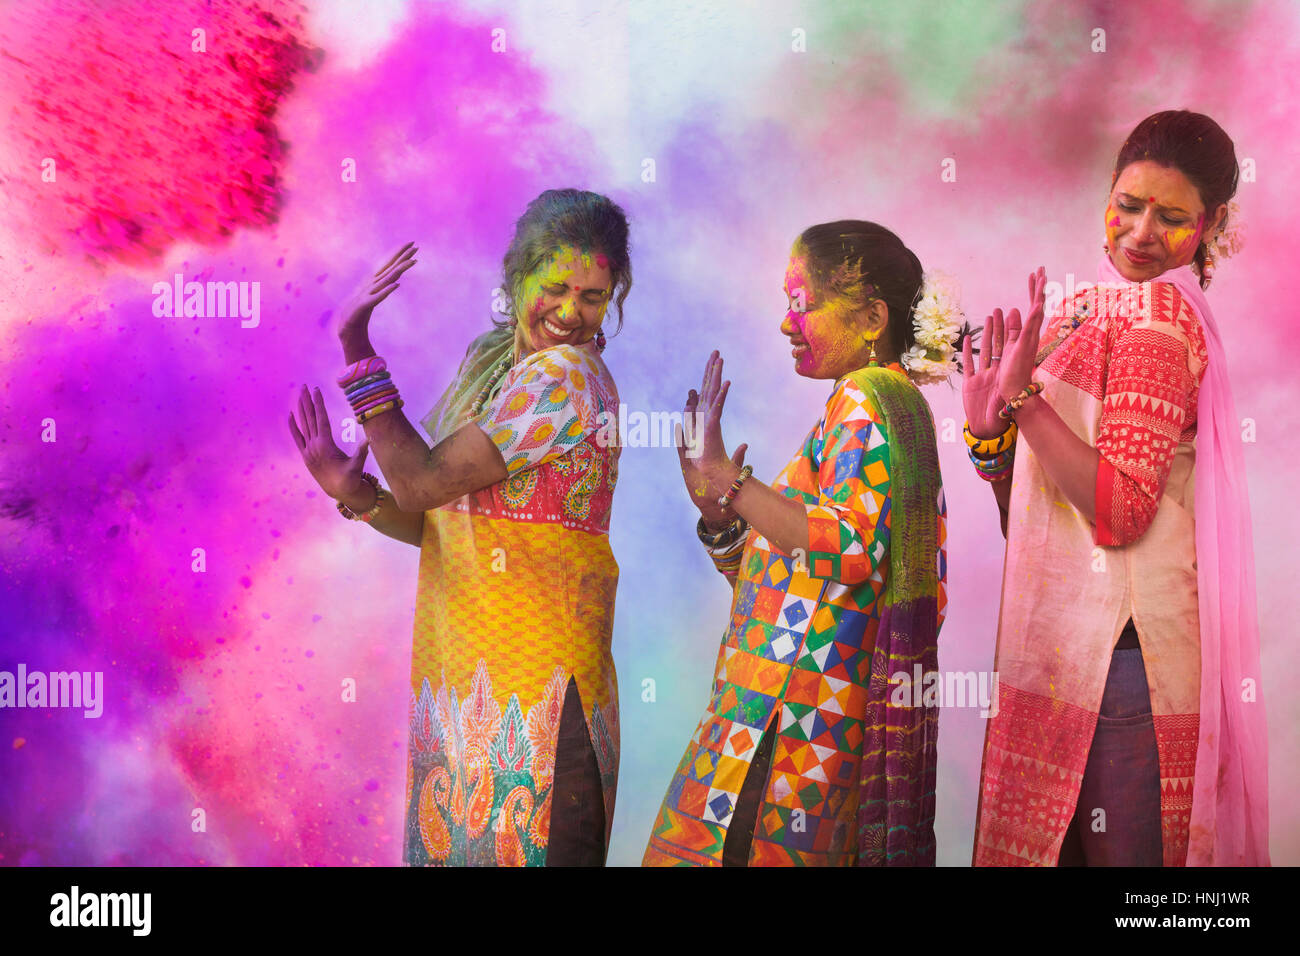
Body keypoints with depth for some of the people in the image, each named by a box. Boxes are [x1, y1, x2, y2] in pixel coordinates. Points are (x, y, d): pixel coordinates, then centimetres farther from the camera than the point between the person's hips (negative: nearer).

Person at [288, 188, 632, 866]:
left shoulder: (566, 375, -15)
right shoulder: (488, 361, 12)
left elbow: (424, 480, -19)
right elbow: (438, 525, 12)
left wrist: (358, 352, -15)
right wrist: (353, 491, -5)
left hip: (533, 690, -8)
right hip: (456, 680, 8)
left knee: (517, 849, 0)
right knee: (450, 842, 15)